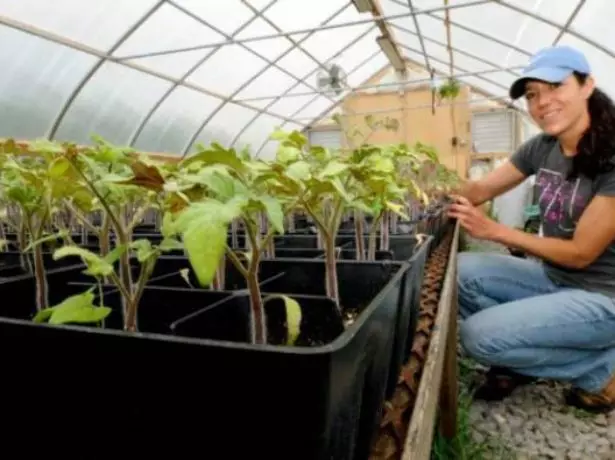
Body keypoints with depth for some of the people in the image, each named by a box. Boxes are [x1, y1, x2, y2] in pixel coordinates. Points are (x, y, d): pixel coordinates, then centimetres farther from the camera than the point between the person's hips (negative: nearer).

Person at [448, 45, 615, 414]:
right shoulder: (542, 148, -2)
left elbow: (581, 253, -21)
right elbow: (481, 190, 3)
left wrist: (494, 230, -19)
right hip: (552, 278, 7)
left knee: (480, 335, -19)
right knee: (462, 270, -7)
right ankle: (520, 360, 11)